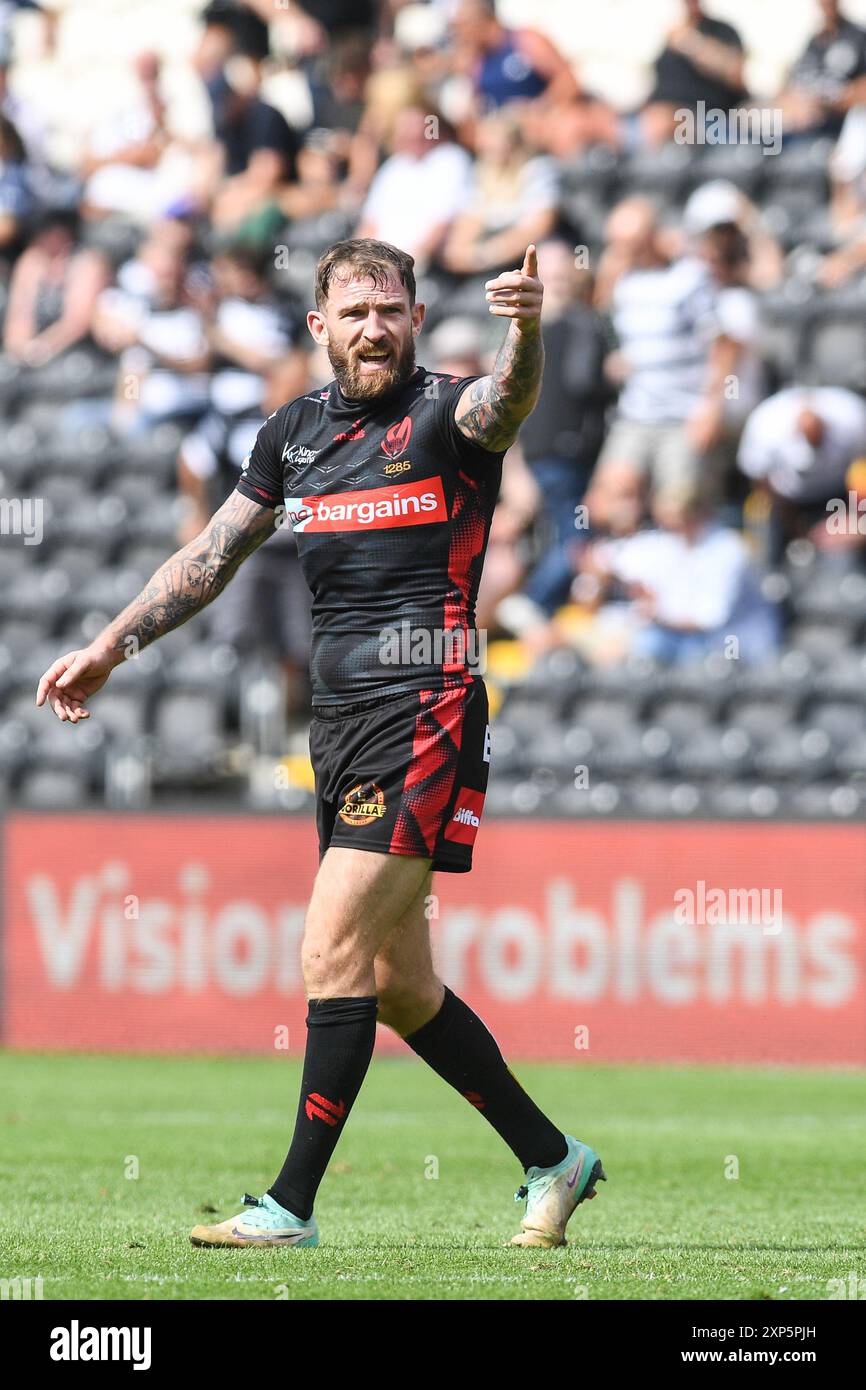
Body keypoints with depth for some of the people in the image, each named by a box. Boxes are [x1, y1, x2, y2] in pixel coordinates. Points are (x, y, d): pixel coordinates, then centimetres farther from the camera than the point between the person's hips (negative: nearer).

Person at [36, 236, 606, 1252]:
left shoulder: (444, 416, -6)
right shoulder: (293, 433, 13)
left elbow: (505, 402, -30)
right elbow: (212, 555, 23)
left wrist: (525, 335, -52)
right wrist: (109, 649, 23)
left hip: (423, 720, -8)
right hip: (339, 728, 8)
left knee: (333, 957, -12)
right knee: (399, 986, 12)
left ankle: (291, 1205, -7)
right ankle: (552, 1161, 26)